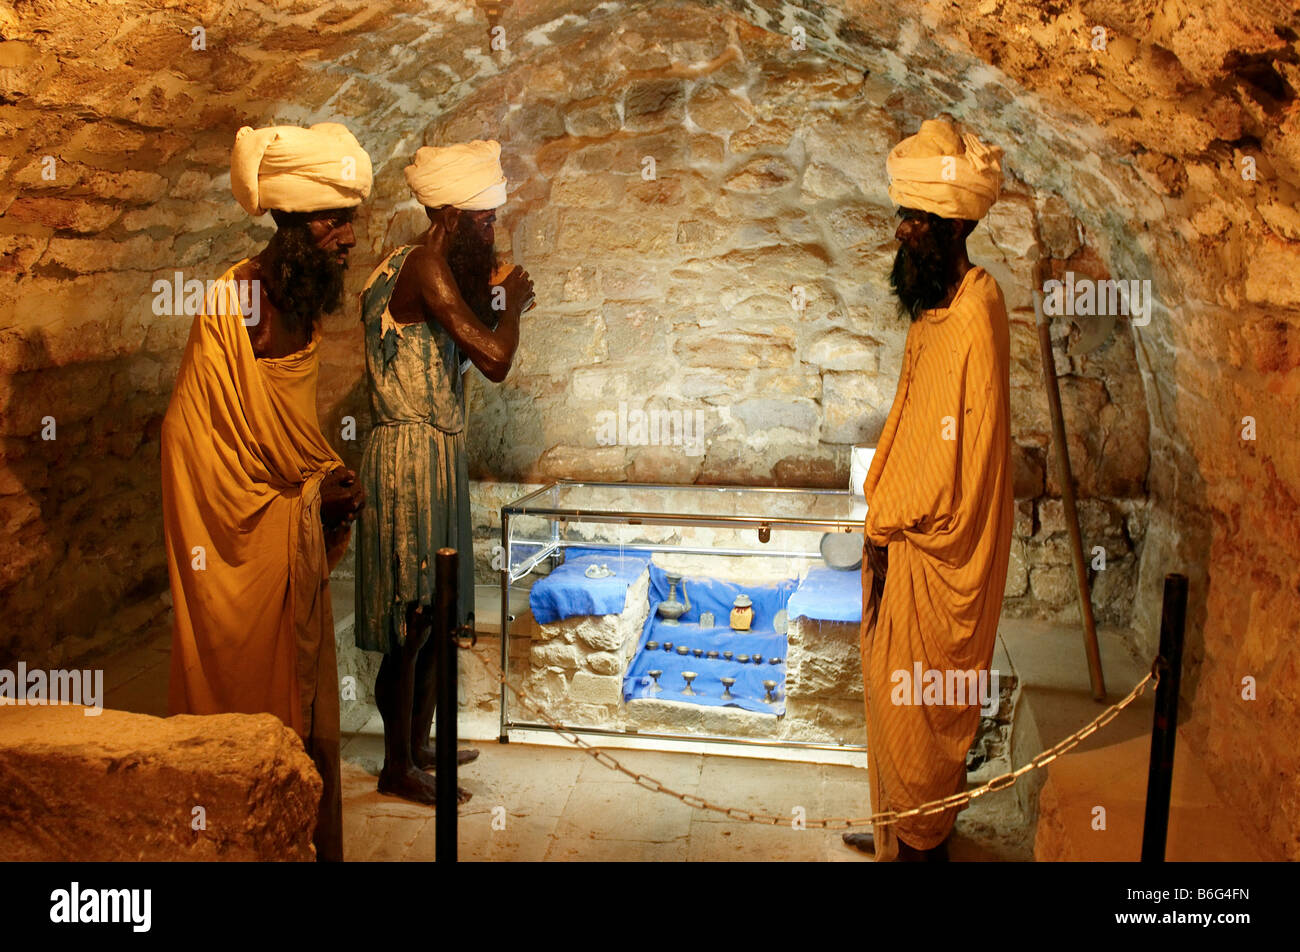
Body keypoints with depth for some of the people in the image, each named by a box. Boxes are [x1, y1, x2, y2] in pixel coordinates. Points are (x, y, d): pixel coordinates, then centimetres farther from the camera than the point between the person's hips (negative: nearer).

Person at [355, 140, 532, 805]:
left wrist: (490, 301, 16)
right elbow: (494, 359, -24)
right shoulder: (427, 268, -16)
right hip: (414, 458, -10)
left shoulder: (413, 266, 16)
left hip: (433, 458, 10)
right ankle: (397, 769, 10)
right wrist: (512, 303, -6)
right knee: (411, 618, -2)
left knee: (434, 612, 16)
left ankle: (418, 744, 29)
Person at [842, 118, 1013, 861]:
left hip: (939, 553, -9)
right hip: (904, 538, 9)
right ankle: (905, 829, 40)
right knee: (899, 691, 21)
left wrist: (884, 520, -13)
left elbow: (954, 463, -24)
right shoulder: (935, 304, 7)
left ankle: (918, 842, 29)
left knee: (919, 702, 8)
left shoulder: (974, 315, -24)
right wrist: (882, 518, 10)